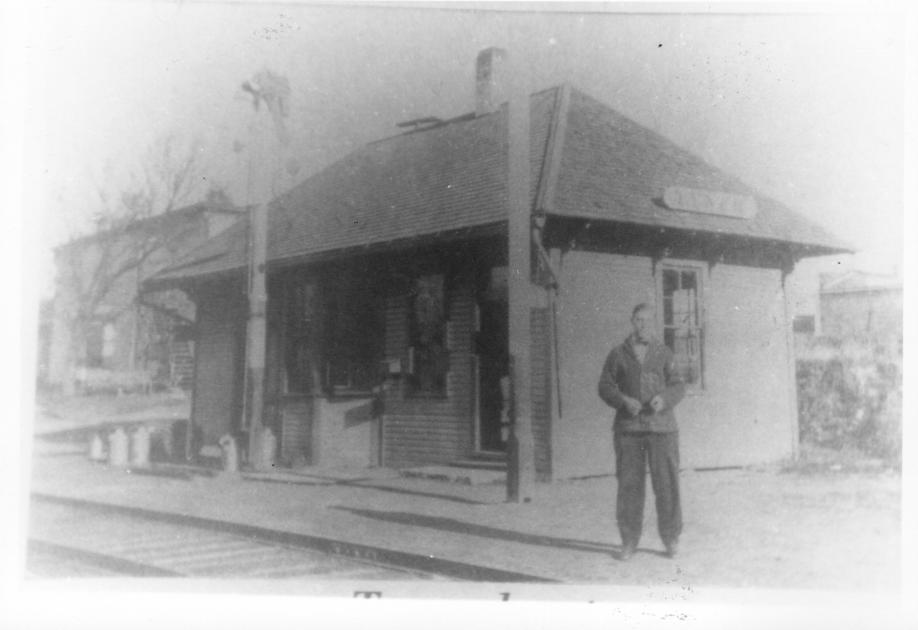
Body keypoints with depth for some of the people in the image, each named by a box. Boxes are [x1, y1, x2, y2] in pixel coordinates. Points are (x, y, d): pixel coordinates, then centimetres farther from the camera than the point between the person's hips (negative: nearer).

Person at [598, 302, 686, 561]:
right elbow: (605, 387, 5)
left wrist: (664, 399, -13)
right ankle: (629, 542, 8)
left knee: (667, 483, -2)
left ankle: (671, 539, 11)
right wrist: (624, 401, -13)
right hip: (628, 427, 0)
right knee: (629, 484, 0)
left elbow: (678, 386, 8)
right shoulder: (617, 355, 7)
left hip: (661, 425, 0)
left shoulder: (664, 354, 8)